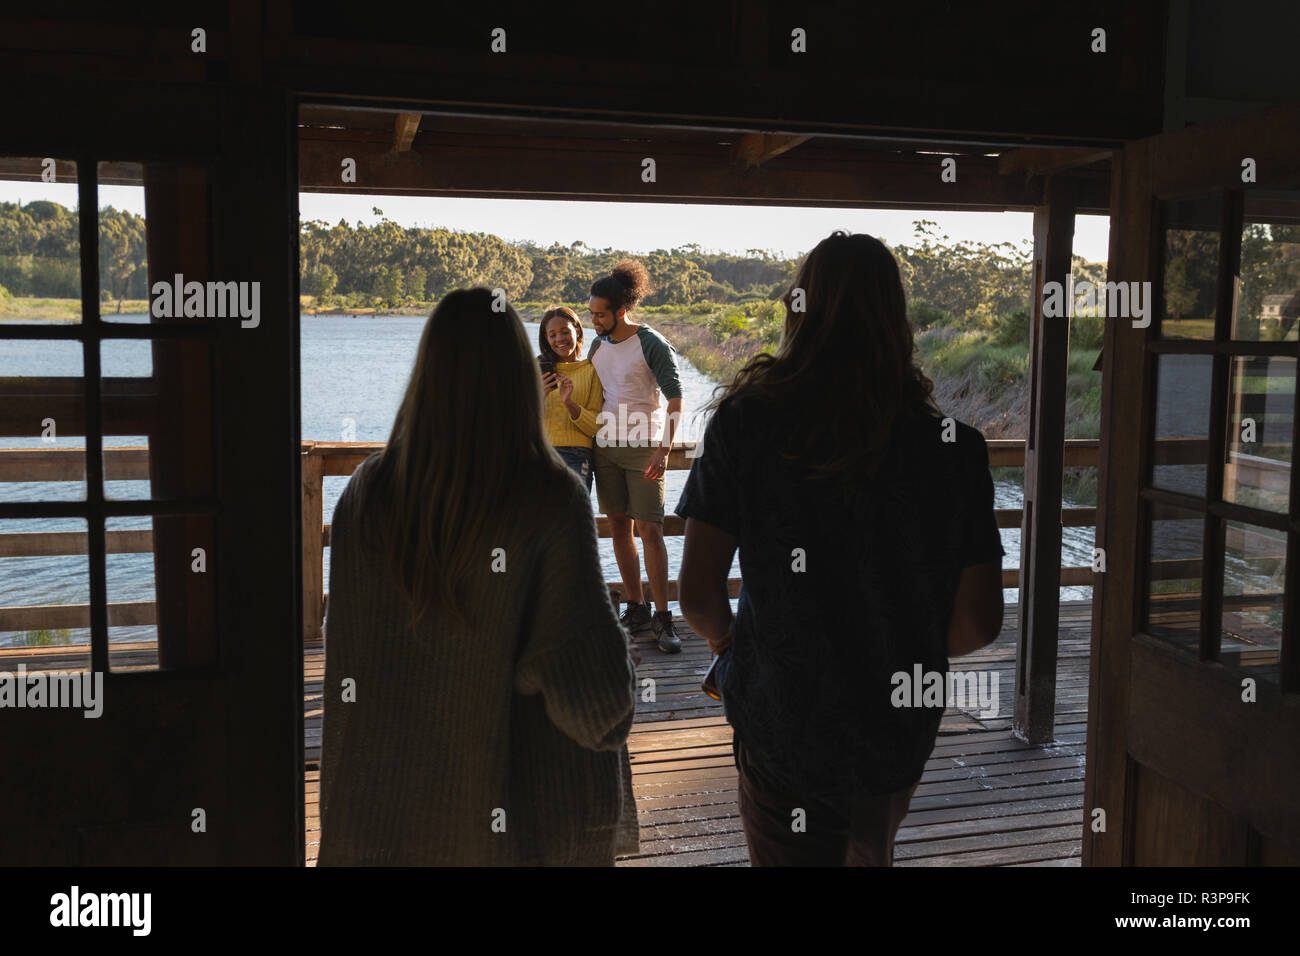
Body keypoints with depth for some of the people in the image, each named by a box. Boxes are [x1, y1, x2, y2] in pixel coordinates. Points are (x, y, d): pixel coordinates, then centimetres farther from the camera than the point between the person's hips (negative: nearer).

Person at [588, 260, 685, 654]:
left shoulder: (652, 345, -11)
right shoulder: (599, 344, 8)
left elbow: (675, 399, -12)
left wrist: (663, 451, -18)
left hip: (643, 447, -6)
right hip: (606, 445, 6)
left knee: (649, 529, -9)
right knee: (619, 527, 7)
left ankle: (663, 617, -2)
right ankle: (636, 610, 16)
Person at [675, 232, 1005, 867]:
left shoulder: (743, 424, -15)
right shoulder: (952, 446, -12)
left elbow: (696, 595, -15)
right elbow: (979, 621, -7)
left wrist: (724, 637, 8)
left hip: (781, 734, -2)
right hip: (900, 733, 2)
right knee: (869, 854, 30)